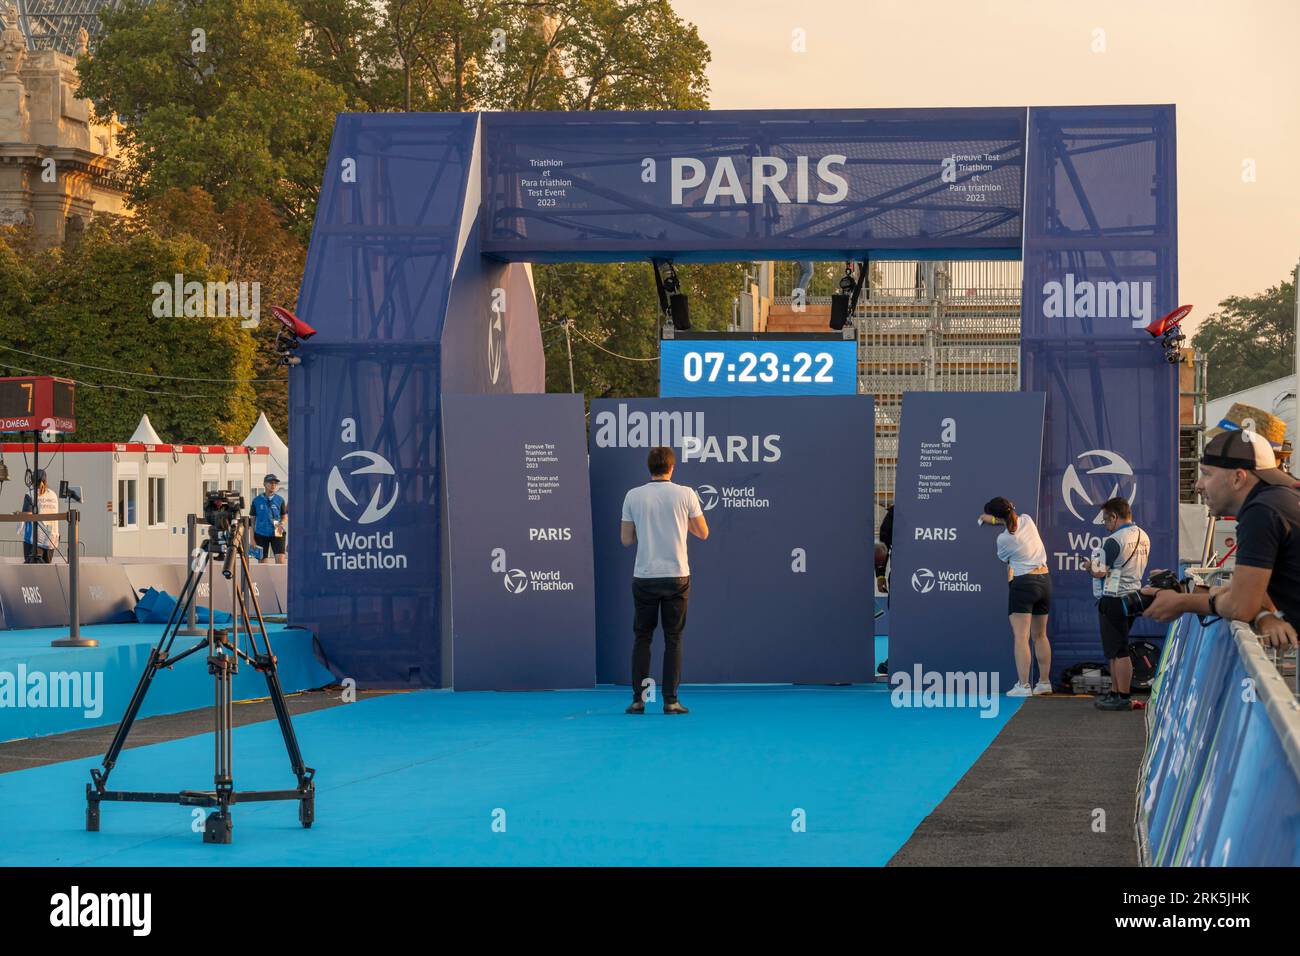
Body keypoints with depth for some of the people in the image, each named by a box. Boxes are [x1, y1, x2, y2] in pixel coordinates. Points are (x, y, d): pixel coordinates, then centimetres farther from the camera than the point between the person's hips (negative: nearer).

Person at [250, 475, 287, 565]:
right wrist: (252, 538, 3)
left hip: (276, 534, 0)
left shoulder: (280, 500, 5)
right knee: (262, 561, 5)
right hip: (261, 534, 0)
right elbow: (253, 519, 7)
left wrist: (282, 524, -10)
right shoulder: (257, 501, 3)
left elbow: (284, 516, 14)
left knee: (280, 559, -16)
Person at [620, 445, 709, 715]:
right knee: (673, 639, 5)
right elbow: (703, 533, 4)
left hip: (644, 578, 1)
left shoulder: (633, 496, 0)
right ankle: (670, 701, 2)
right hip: (676, 576, -1)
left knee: (642, 638, 9)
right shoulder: (685, 494, -3)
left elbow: (626, 539, 4)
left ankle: (638, 700, 5)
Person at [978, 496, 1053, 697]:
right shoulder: (1027, 520, 2)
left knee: (1021, 637, -7)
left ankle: (1023, 686, -14)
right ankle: (1044, 682, 22)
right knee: (1040, 636, 16)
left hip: (1024, 584, -7)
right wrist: (995, 520, 29)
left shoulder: (1003, 539, -13)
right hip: (1045, 581, 7)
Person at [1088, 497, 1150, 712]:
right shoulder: (1143, 537, 10)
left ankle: (1123, 698, -2)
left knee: (1118, 652, -4)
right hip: (1134, 595, 9)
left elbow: (1100, 572, -20)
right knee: (1117, 650, 18)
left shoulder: (1114, 541, -18)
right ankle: (1115, 692, 24)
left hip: (1114, 599, -9)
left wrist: (1091, 566, 2)